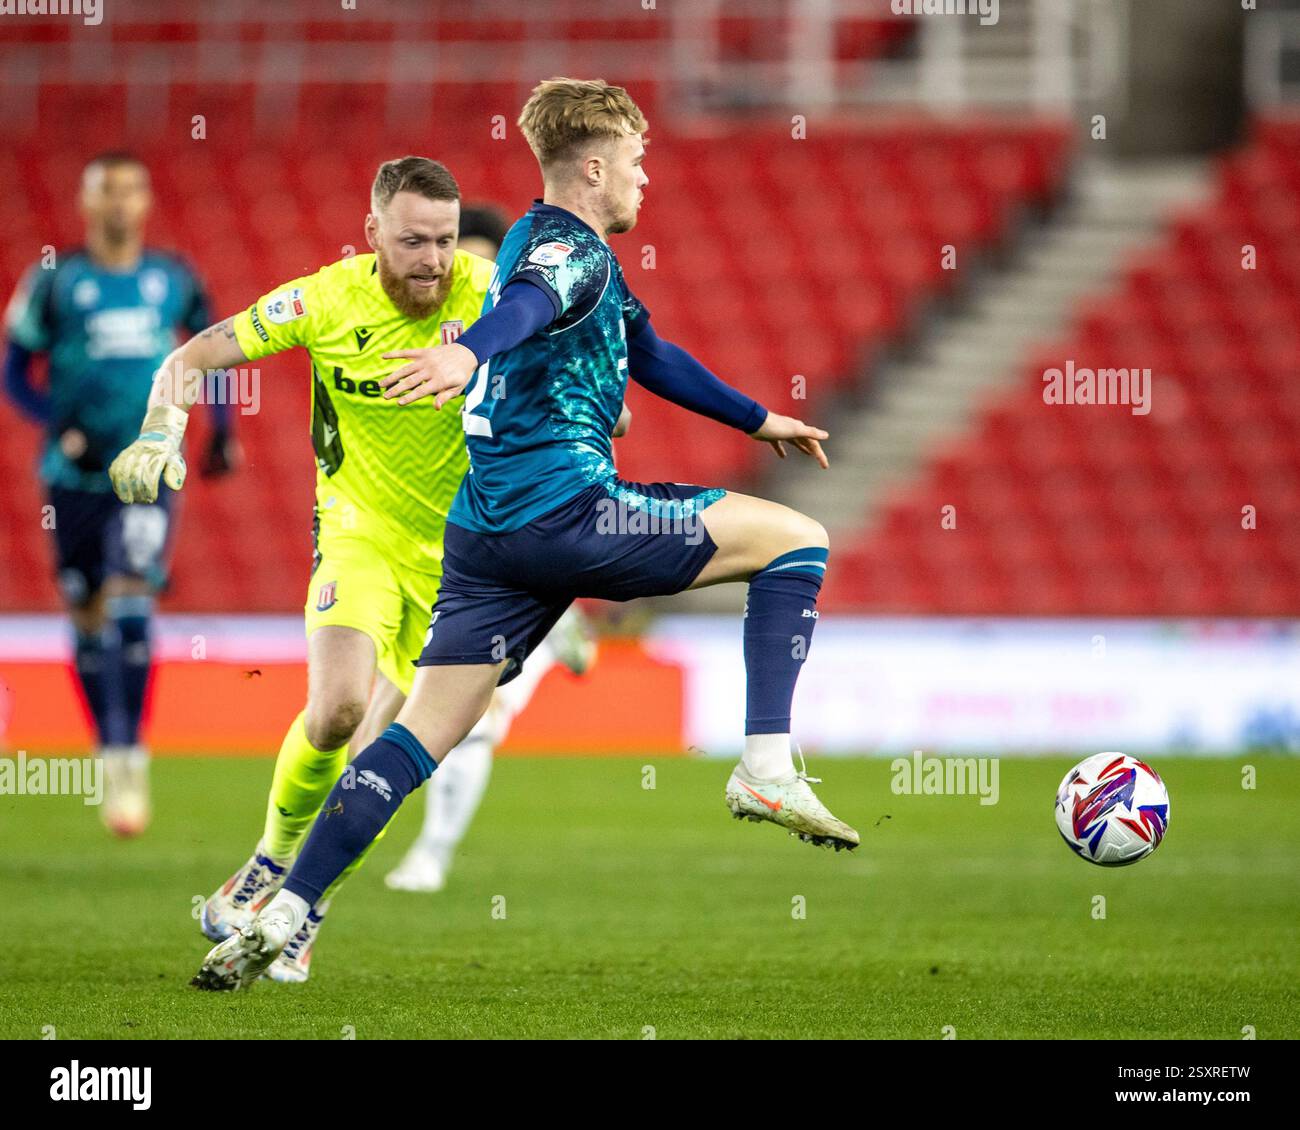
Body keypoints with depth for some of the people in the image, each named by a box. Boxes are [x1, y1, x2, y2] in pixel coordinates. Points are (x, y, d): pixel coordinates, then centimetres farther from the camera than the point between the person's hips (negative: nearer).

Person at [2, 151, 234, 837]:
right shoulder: (55, 281, -1)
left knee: (131, 604, -18)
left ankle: (131, 757, -15)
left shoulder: (174, 280, 5)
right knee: (88, 619, 8)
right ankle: (109, 751, 26)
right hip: (76, 474, 0)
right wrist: (60, 427, -14)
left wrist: (222, 430, 10)